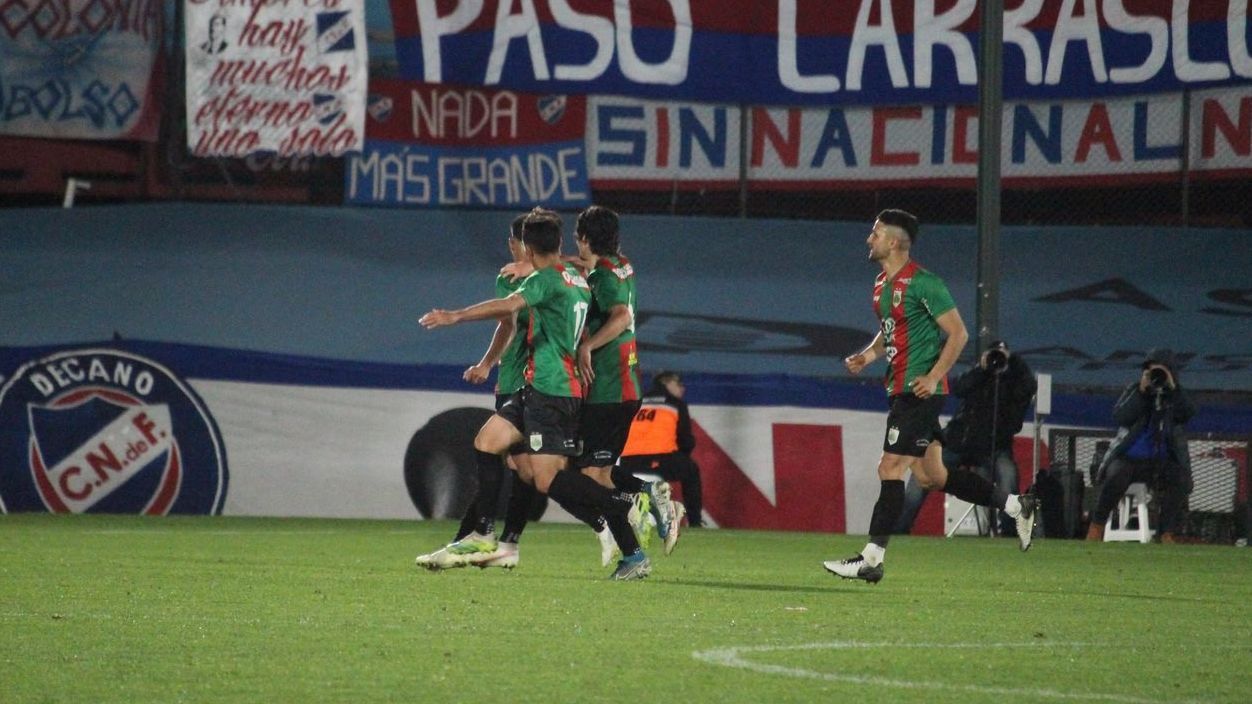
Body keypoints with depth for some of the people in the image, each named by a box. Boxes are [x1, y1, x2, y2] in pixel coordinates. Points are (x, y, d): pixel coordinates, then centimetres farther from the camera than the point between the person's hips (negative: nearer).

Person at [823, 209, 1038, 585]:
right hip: (900, 390, 10)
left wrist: (933, 377, -20)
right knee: (932, 476, 10)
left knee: (890, 468, -9)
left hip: (919, 390, -10)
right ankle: (1016, 505, 20)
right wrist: (868, 355, 8)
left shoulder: (922, 283, -14)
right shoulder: (882, 285, 14)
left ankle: (872, 558, -6)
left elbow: (958, 333, -13)